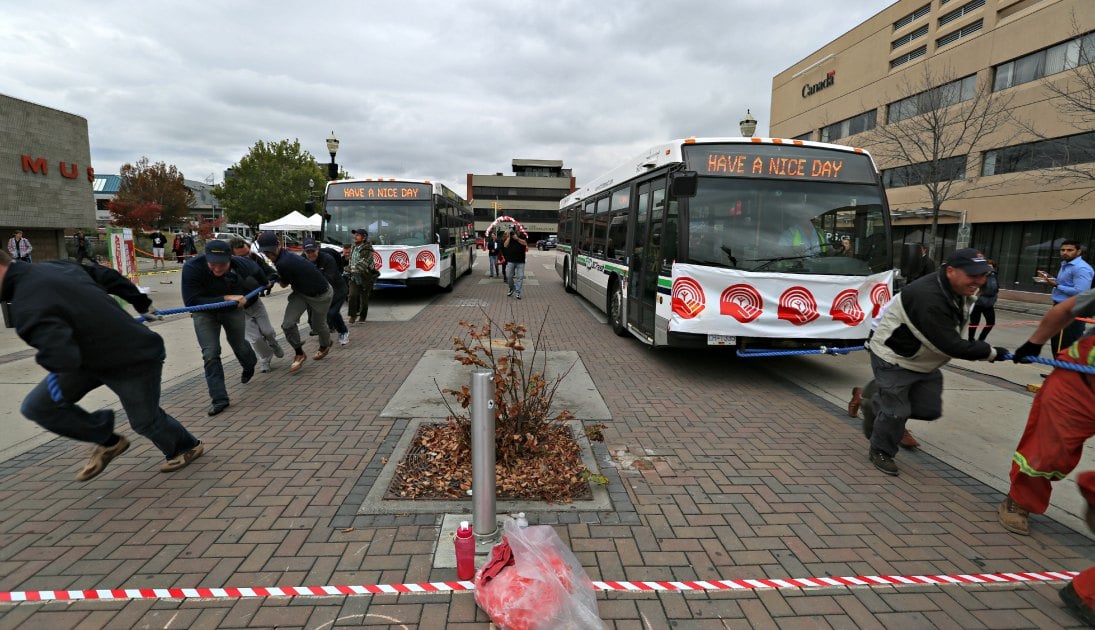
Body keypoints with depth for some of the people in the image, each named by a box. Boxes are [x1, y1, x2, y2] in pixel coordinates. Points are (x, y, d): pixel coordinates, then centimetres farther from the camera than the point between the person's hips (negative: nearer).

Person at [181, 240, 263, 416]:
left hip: (233, 309, 2)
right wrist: (225, 298, -41)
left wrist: (264, 284, 18)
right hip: (204, 312, -1)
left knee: (239, 345, 18)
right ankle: (219, 398, -2)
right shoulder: (192, 267, -33)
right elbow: (191, 302, -34)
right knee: (210, 354, -11)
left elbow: (257, 270, 0)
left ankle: (249, 366, 54)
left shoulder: (241, 265, -26)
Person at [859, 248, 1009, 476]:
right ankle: (880, 452, 19)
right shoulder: (928, 298, -34)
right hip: (893, 359, -9)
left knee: (929, 409, 11)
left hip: (924, 361, 9)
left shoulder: (960, 290, -3)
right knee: (896, 411, -3)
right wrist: (991, 353, -19)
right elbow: (951, 346, -29)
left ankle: (877, 406, 32)